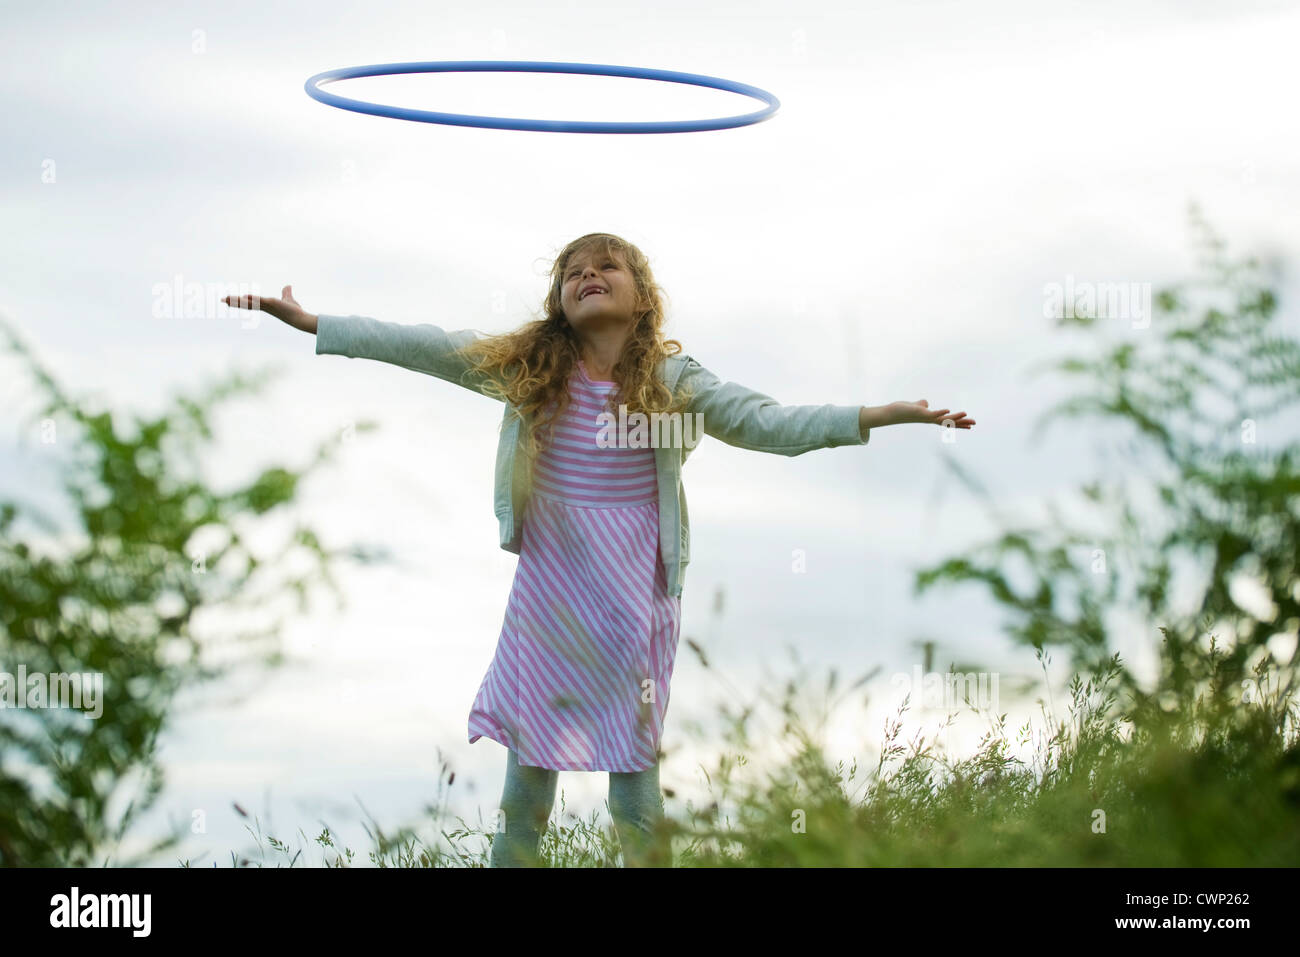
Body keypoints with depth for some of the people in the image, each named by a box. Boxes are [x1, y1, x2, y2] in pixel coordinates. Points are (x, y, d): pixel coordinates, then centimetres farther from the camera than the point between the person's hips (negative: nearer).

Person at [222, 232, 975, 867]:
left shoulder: (672, 379, -3)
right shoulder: (526, 365, 1)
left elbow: (767, 424, -11)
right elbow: (425, 348, -2)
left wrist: (881, 416, -22)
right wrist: (313, 323, -7)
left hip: (633, 592, -1)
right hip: (550, 583, 1)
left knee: (634, 765, 2)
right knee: (531, 758, 7)